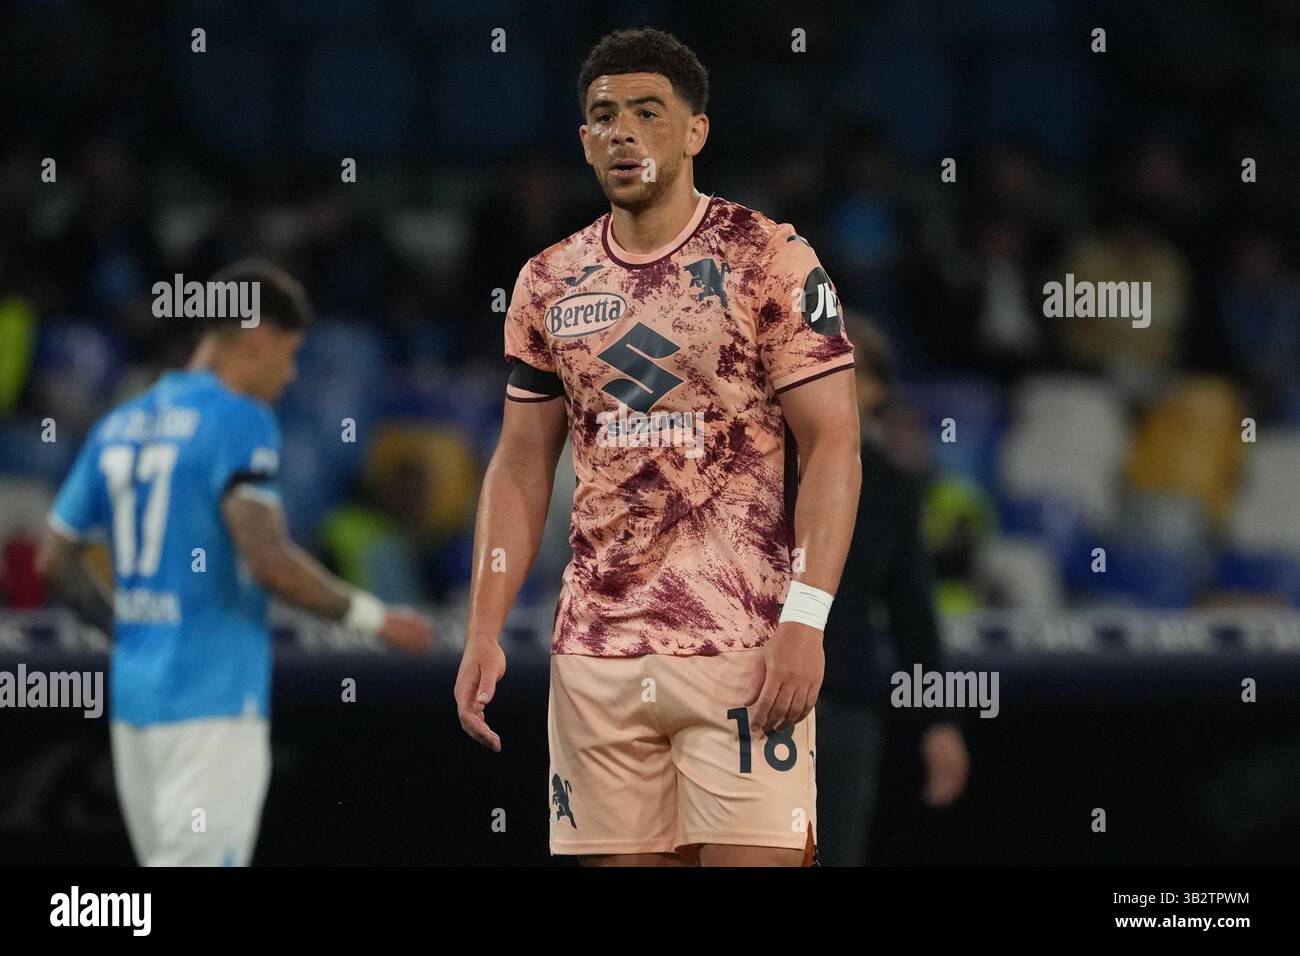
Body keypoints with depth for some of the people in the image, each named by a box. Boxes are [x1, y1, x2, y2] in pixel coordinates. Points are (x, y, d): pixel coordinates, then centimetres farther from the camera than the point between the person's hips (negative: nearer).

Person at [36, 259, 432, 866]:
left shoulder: (119, 426, 13)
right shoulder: (239, 420, -10)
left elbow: (54, 561, 17)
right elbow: (268, 561, -21)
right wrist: (372, 617, -10)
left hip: (132, 698, 8)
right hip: (213, 702, -8)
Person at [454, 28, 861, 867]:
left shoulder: (771, 261, -2)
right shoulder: (550, 285, 12)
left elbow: (832, 445, -6)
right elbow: (521, 470, 15)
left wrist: (805, 618, -16)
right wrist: (484, 633, 6)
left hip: (742, 645, -4)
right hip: (596, 654, 4)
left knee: (751, 857, -12)